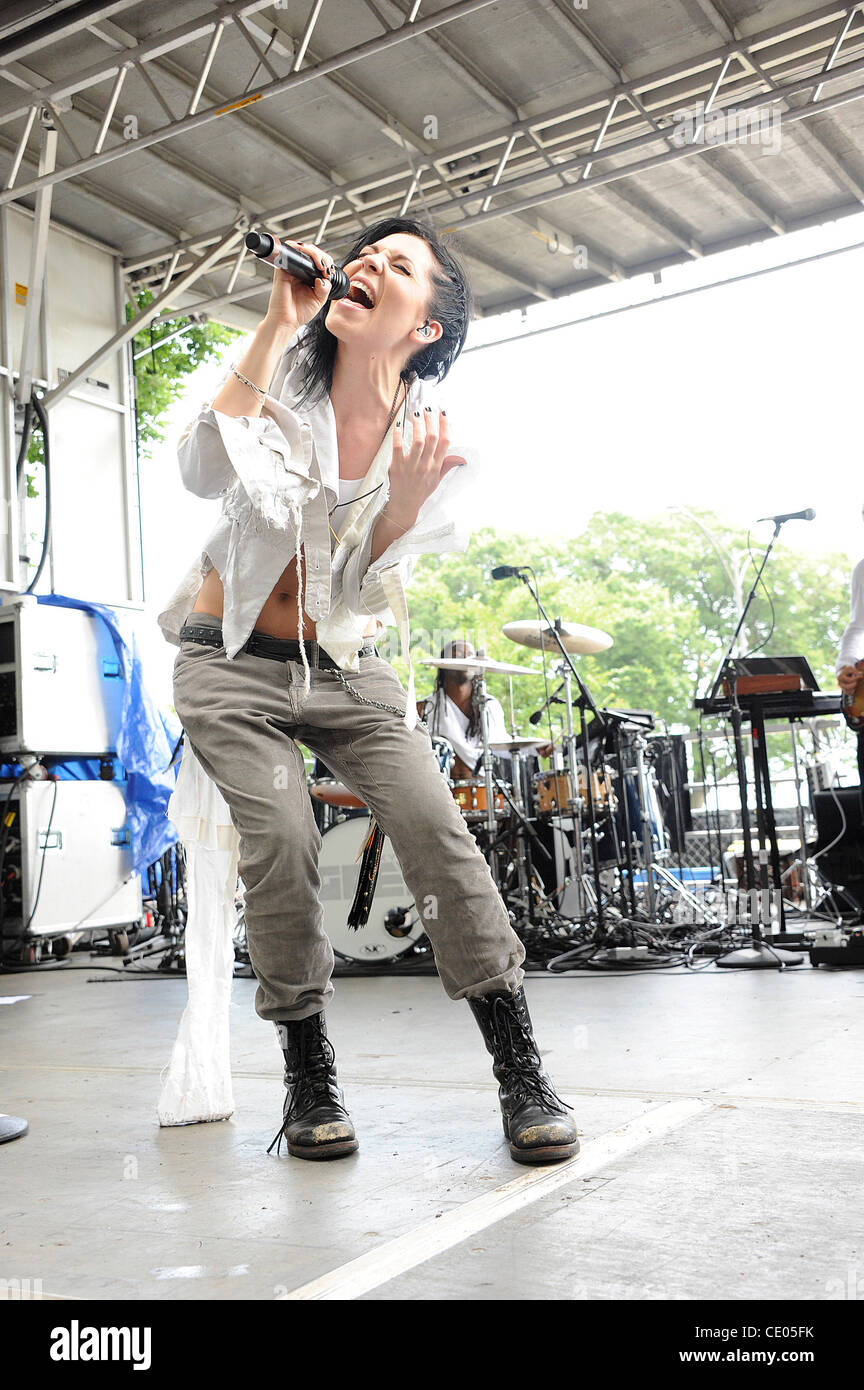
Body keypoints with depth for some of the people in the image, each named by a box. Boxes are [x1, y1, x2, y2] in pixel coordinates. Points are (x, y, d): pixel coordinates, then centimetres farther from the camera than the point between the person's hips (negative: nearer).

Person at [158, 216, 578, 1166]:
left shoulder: (431, 435, -6)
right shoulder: (286, 377, -5)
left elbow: (362, 596, -13)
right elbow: (204, 472, -24)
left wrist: (409, 500, -32)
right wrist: (277, 324, -24)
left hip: (344, 667, 1)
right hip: (233, 662, 0)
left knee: (434, 827, -18)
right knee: (280, 845, -20)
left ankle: (522, 1076, -7)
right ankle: (309, 1079, 0)